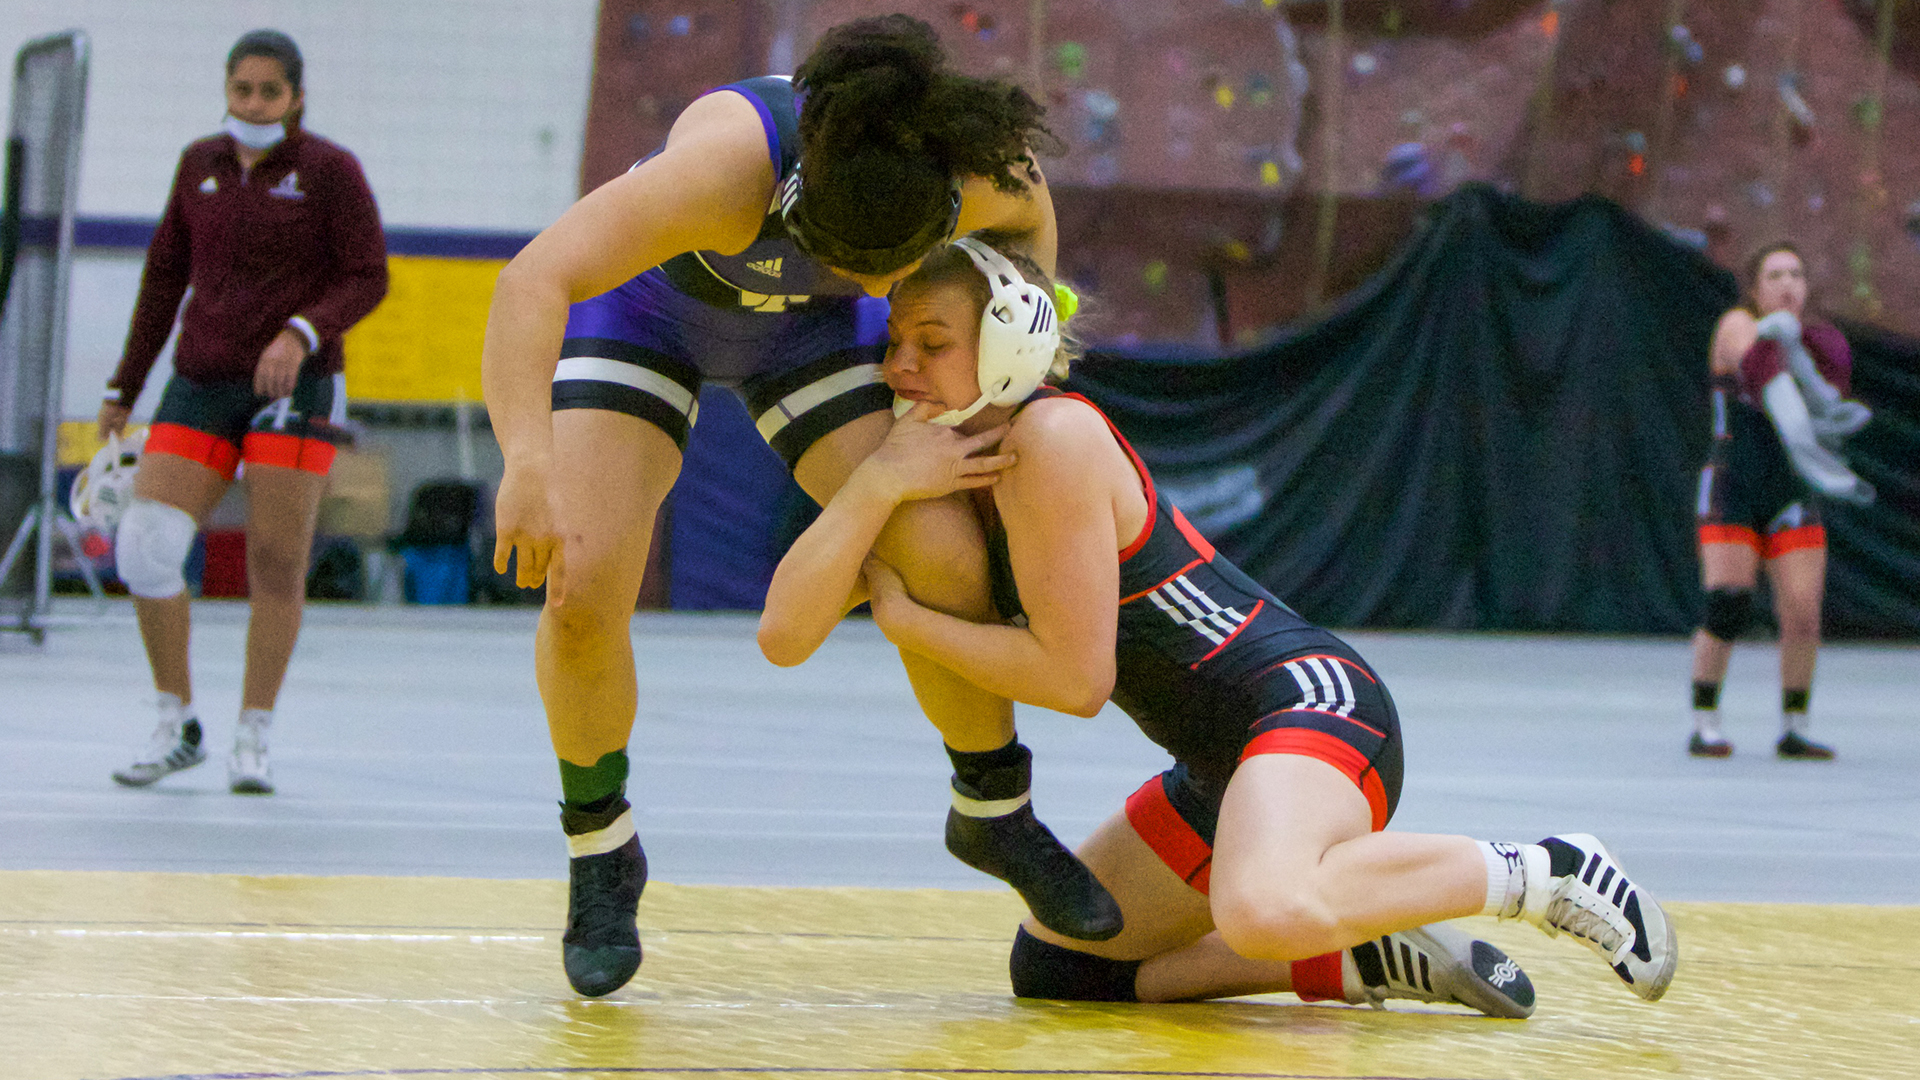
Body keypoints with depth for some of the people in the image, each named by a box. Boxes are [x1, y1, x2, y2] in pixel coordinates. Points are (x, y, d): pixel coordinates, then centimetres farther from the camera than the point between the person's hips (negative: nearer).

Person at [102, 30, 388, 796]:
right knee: (143, 551, -9)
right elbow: (166, 275, 16)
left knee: (277, 566, -5)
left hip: (294, 388, -4)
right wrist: (124, 390, 15)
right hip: (201, 388, 4)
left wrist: (301, 334, -23)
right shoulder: (202, 164, 10)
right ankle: (177, 728, 6)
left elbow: (368, 279, -6)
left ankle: (252, 746, 7)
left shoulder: (329, 170, -3)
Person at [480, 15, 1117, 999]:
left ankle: (995, 814, 11)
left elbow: (1029, 214, -4)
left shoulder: (980, 171, -32)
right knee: (585, 584, -22)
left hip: (806, 330, 3)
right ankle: (599, 854, 5)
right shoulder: (735, 161, -46)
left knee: (946, 561, -16)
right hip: (646, 303, -3)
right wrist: (528, 465, -69)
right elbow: (532, 284, -55)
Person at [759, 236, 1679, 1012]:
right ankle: (1369, 958, 6)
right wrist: (876, 483, -20)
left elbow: (1075, 677, -17)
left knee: (1262, 913, -40)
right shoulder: (931, 465, 8)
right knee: (1048, 970, 12)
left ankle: (1539, 874, -15)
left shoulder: (1052, 439, -16)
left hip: (1310, 701, -10)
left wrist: (901, 616, -9)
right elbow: (786, 631, -6)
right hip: (1221, 767, 10)